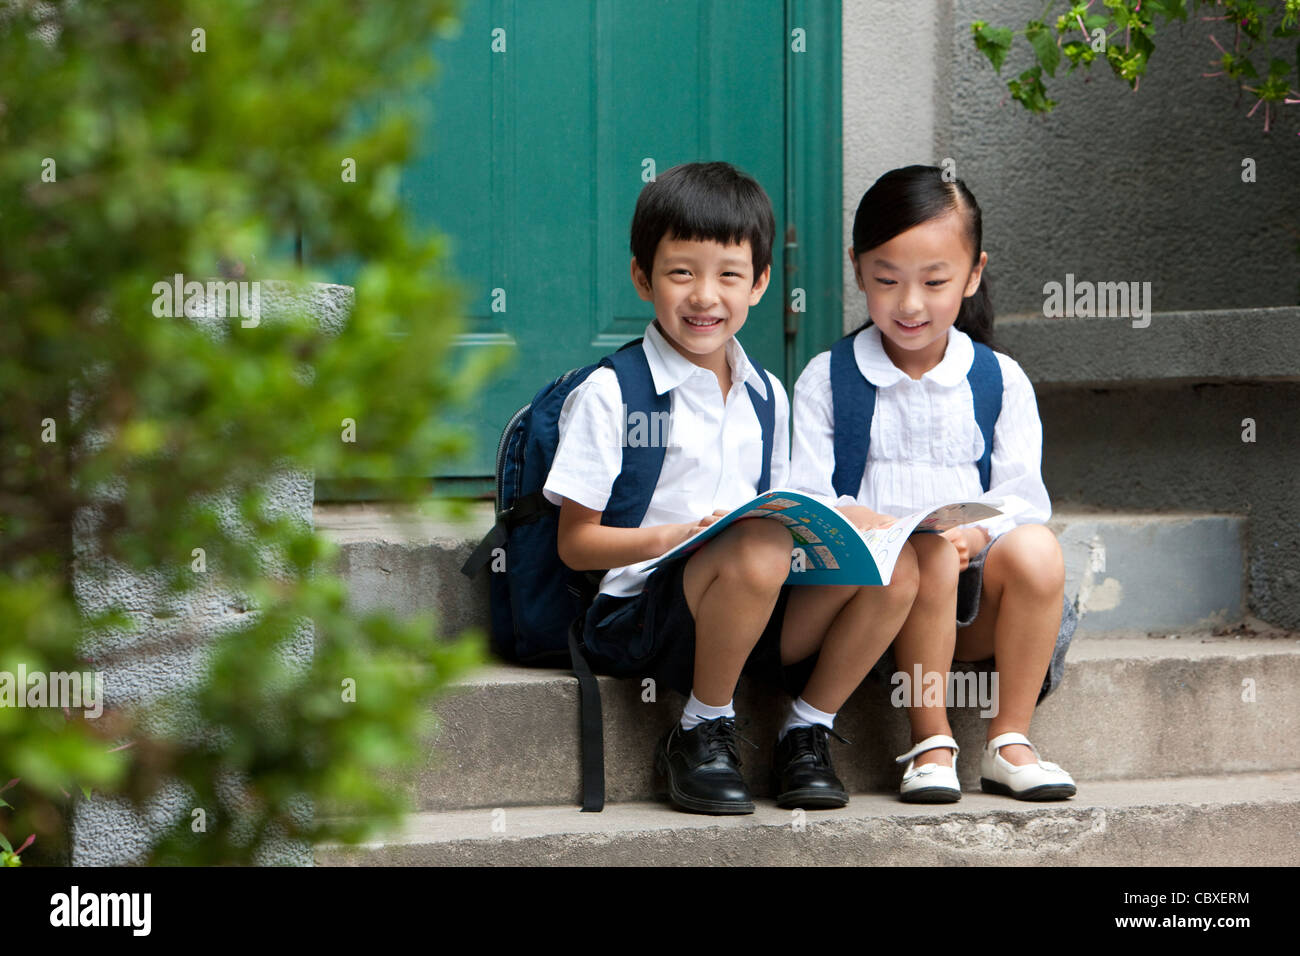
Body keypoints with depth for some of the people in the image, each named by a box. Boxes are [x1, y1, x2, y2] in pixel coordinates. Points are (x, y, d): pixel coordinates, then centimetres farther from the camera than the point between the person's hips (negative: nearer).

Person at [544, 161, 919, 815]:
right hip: (636, 614, -5)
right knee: (757, 547, -36)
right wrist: (669, 537, -24)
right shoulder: (609, 394, -4)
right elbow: (575, 544, -7)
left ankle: (806, 732, -1)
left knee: (895, 565, -17)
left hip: (750, 620, 6)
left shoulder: (767, 396, 16)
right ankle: (699, 735, -14)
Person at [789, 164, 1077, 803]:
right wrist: (853, 518, -25)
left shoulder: (1001, 381, 10)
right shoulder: (827, 381, 6)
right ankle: (929, 744, -20)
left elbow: (1023, 497, 1)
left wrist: (978, 532, -22)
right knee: (928, 556, -34)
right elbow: (801, 499, -2)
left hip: (976, 585, 2)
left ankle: (1009, 740, -16)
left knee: (1036, 552, -29)